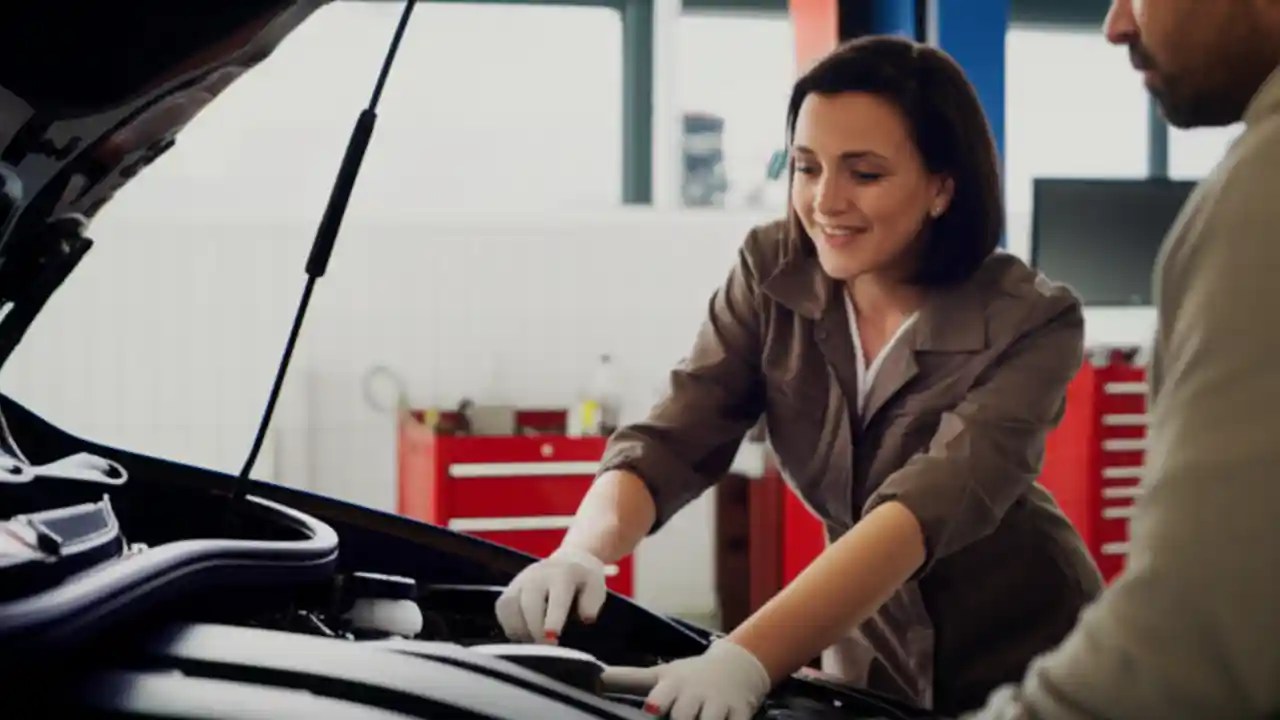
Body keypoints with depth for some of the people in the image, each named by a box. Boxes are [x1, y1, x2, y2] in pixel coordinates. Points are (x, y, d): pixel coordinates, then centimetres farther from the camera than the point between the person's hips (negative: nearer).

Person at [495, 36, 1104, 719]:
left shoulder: (1032, 326, -24)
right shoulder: (772, 275, -11)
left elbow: (928, 509, -37)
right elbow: (668, 442, -17)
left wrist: (745, 658, -50)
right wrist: (581, 552, -39)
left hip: (1024, 665, -3)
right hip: (873, 659, 3)